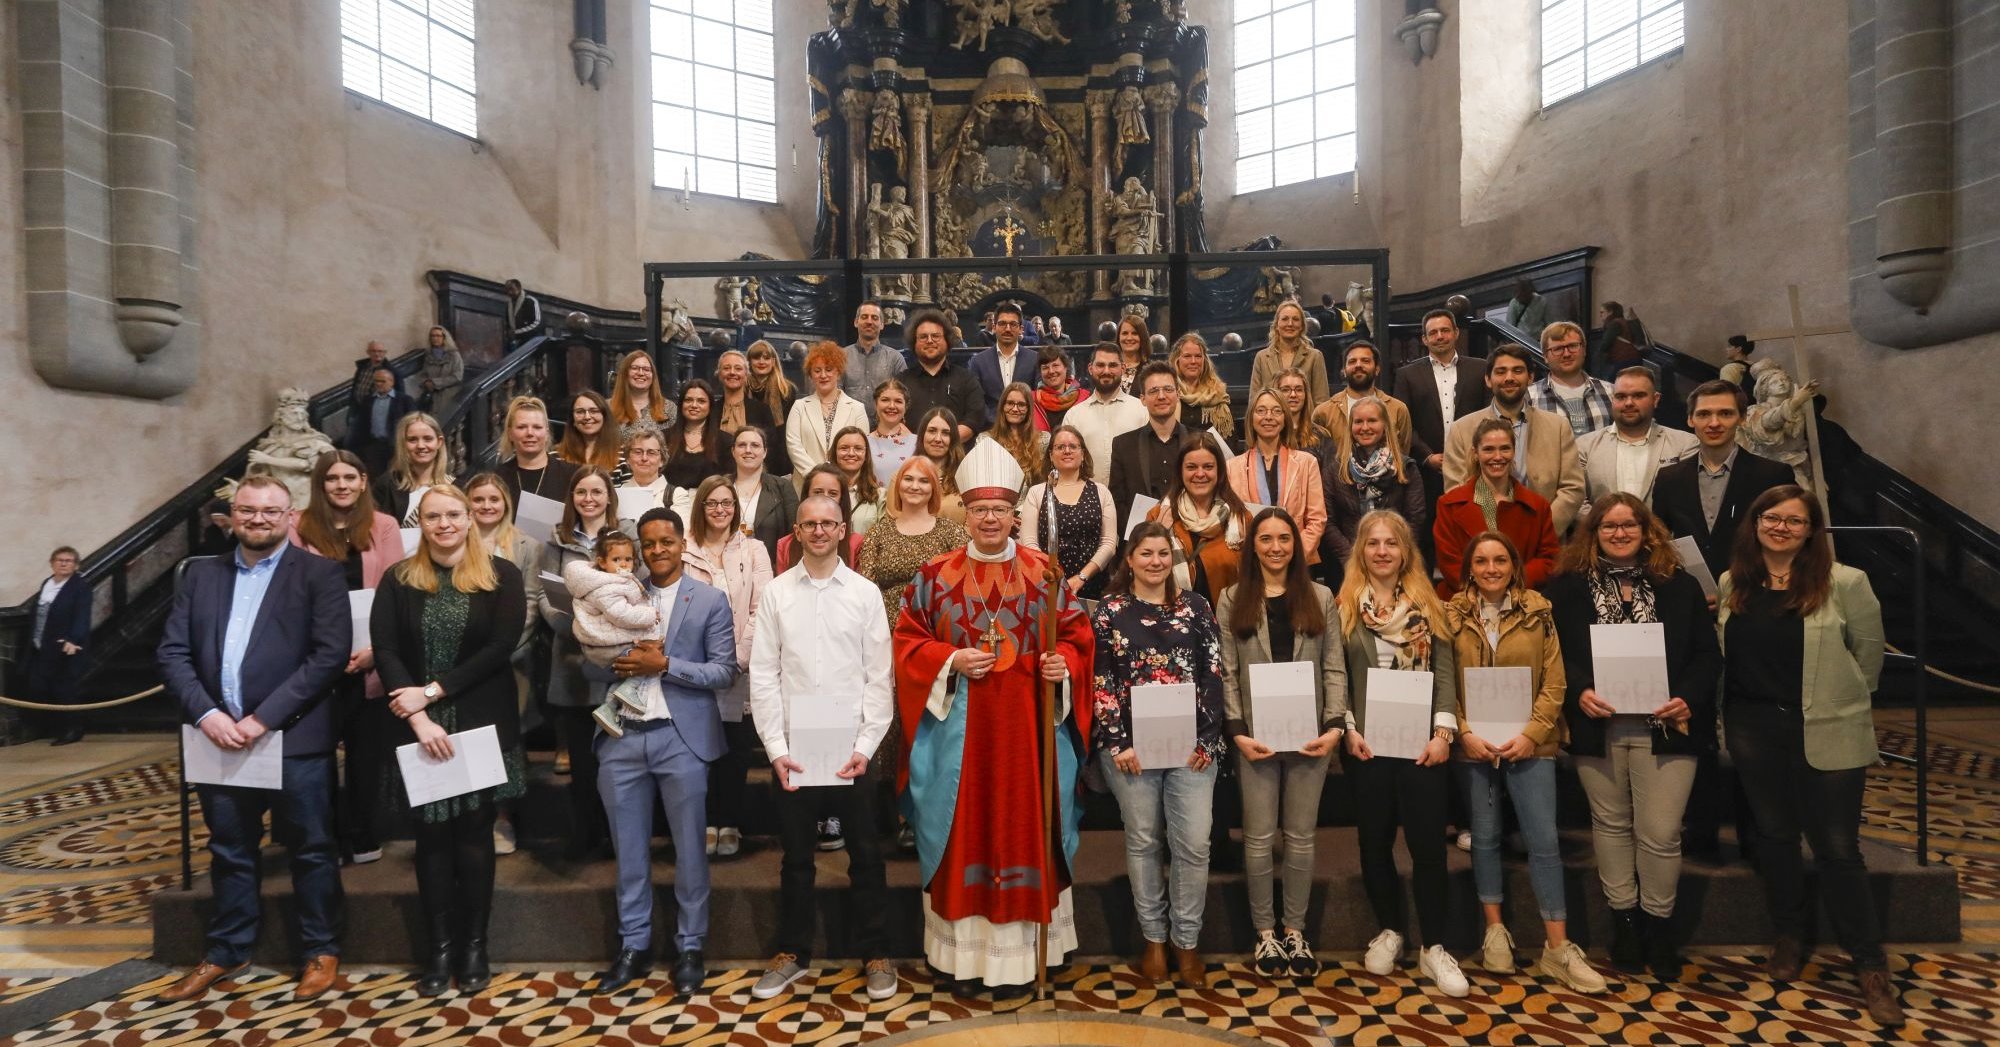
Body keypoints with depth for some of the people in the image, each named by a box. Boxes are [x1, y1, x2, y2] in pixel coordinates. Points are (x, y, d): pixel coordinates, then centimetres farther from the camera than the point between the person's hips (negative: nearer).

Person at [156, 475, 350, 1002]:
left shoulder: (319, 573, -4)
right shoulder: (201, 575, 11)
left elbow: (331, 654, -13)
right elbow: (172, 652, 6)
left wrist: (265, 717, -17)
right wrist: (205, 713, -10)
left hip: (294, 738, -4)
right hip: (219, 736, 4)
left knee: (311, 849, 7)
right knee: (230, 852, 17)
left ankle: (322, 951, 22)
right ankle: (226, 952, 34)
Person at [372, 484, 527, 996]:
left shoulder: (501, 576, -1)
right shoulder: (398, 580, 4)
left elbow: (501, 647, -9)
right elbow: (385, 652, -4)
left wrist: (433, 690, -14)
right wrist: (421, 719, -16)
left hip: (482, 725, -1)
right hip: (421, 727, 2)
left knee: (474, 834, 6)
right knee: (432, 836, 8)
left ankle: (475, 946, 19)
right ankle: (439, 947, 21)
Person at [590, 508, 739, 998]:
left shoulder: (710, 600, 0)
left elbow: (725, 672, -6)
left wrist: (664, 664, -15)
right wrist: (619, 662, -12)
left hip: (681, 738, -3)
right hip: (623, 737, 3)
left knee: (689, 848, 6)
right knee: (629, 849, 12)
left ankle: (690, 948, 20)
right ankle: (634, 946, 27)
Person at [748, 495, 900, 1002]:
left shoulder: (865, 593, 0)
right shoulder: (775, 593, 1)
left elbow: (880, 676, -1)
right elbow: (763, 675, 0)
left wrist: (866, 746, -8)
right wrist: (776, 747, -6)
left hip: (852, 748, 0)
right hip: (791, 749, 1)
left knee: (866, 854, 9)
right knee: (796, 857, 14)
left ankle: (875, 954, 25)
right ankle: (792, 953, 30)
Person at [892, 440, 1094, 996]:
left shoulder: (1045, 572, 3)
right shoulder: (935, 575, 2)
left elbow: (1076, 633, 7)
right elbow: (907, 639, 4)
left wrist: (1063, 662, -13)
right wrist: (950, 660, -12)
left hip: (1027, 723, 1)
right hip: (957, 725, 0)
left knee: (1023, 826, 6)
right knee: (960, 830, 6)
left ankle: (1016, 948, 20)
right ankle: (960, 946, 20)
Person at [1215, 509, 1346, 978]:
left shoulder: (1320, 597, 6)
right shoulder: (1232, 600, 3)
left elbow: (1335, 668, 3)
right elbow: (1226, 673, -1)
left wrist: (1335, 726, -8)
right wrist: (1238, 731, -10)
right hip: (1256, 735, -1)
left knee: (1301, 836, 9)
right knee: (1259, 838, 6)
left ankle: (1295, 930, 25)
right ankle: (1265, 931, 21)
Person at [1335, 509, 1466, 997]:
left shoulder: (1428, 604, 7)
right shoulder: (1343, 606, 3)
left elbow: (1445, 672, 2)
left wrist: (1443, 732, -8)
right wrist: (1348, 729, -9)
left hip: (1422, 742, 0)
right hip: (1366, 743, 0)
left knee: (1428, 842, 1)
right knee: (1375, 839, 10)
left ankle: (1434, 948, 15)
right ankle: (1389, 930, 29)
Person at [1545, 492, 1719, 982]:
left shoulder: (1679, 585, 5)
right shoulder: (1568, 586, 2)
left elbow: (1707, 653, 3)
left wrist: (1688, 698, -11)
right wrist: (1578, 692, -15)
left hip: (1663, 727, 0)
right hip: (1597, 726, 0)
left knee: (1660, 831, 1)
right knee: (1611, 823, 13)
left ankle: (1659, 924, 21)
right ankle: (1623, 918, 28)